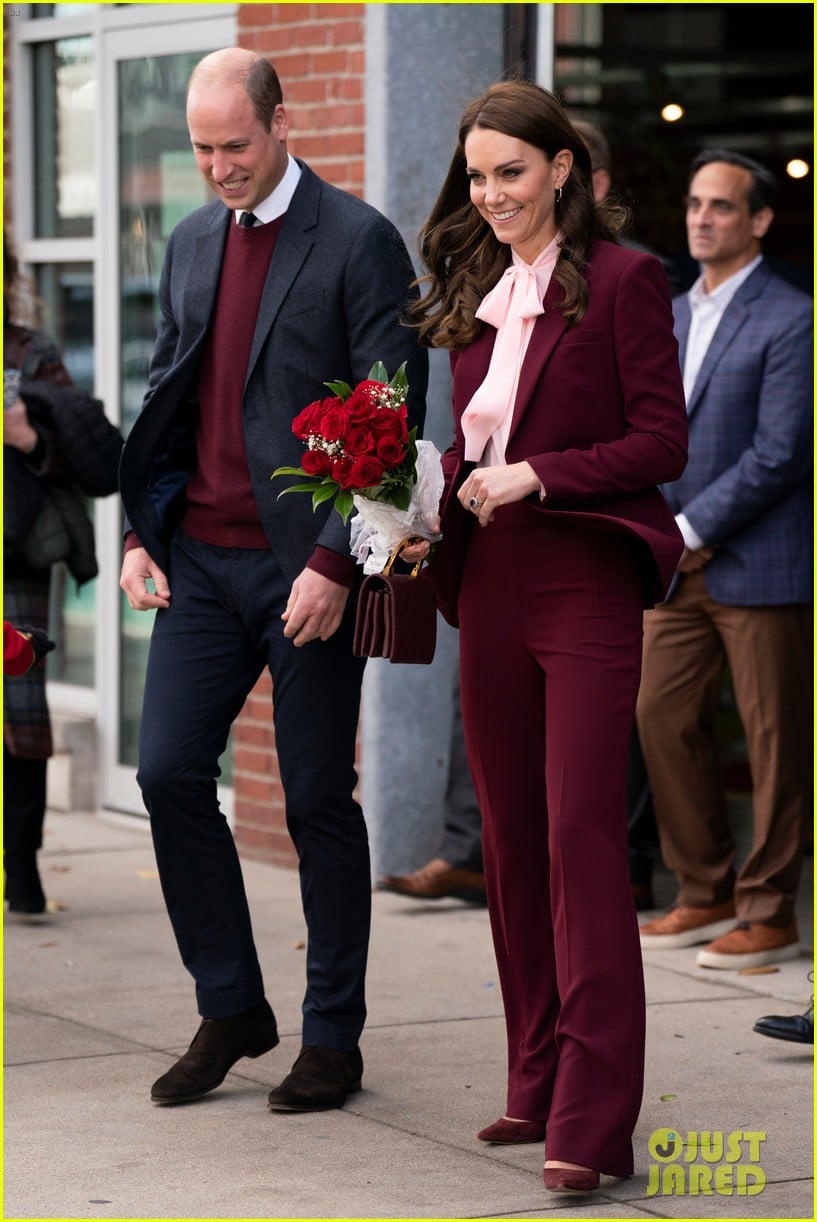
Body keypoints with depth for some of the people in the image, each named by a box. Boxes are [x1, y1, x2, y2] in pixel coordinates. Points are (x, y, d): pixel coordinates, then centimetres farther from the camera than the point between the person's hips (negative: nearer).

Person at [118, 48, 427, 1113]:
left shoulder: (358, 241, -7)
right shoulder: (191, 242, 13)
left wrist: (335, 564, -17)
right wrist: (141, 533, 6)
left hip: (307, 568, -5)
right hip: (201, 561, 6)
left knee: (318, 799, 1)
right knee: (170, 773, -1)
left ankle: (333, 1038, 13)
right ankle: (230, 1009, 14)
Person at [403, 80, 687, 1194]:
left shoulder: (621, 281, -6)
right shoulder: (477, 295, 15)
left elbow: (663, 442, -9)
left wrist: (537, 475, -17)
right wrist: (434, 502, 2)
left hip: (586, 588, -7)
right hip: (490, 588, 7)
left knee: (582, 837, -12)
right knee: (511, 840, 9)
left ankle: (593, 1120, -14)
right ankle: (539, 1084, 18)